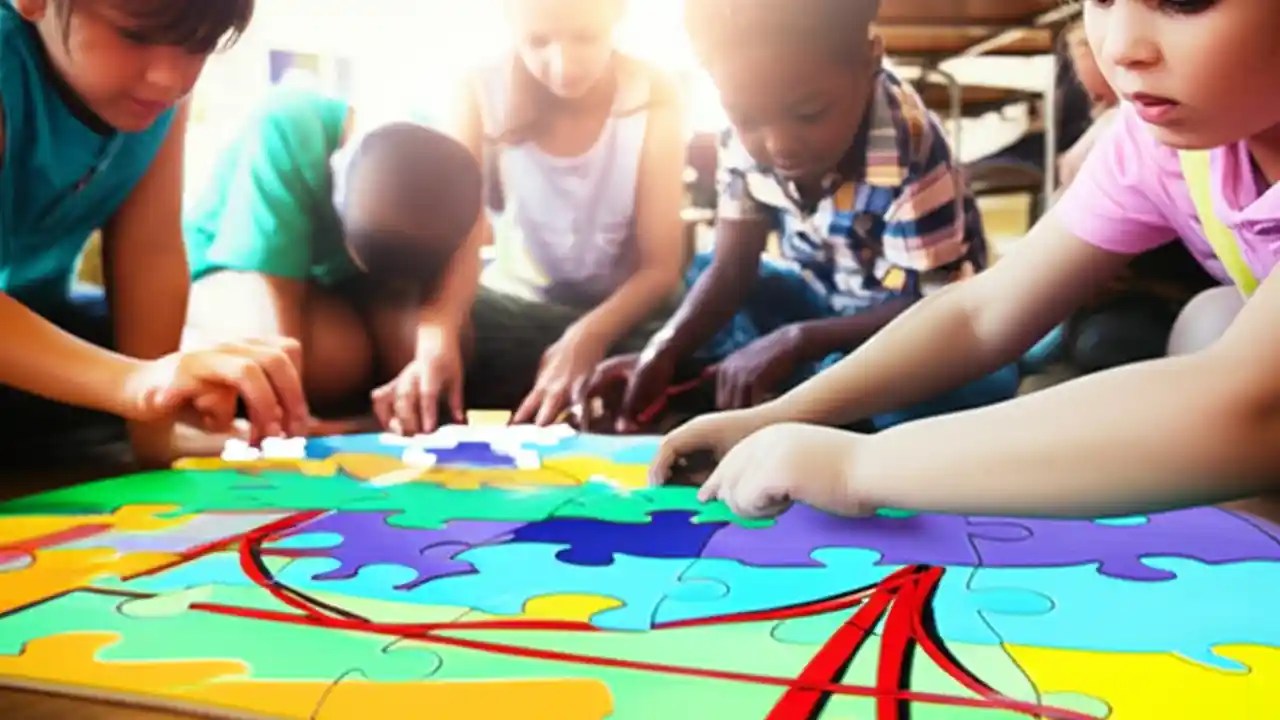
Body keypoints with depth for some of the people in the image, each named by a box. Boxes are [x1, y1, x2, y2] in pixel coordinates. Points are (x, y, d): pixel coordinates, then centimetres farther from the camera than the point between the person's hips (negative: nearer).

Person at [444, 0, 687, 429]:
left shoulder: (653, 99, -16)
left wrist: (589, 336, -36)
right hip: (514, 303, 1)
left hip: (621, 312, 0)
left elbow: (661, 267, -16)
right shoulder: (483, 90, -13)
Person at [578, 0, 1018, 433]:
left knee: (982, 383, -36)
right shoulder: (750, 140, -15)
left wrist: (796, 341, -36)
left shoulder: (910, 152, -31)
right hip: (825, 301, 6)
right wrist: (663, 351, -28)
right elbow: (730, 269, -11)